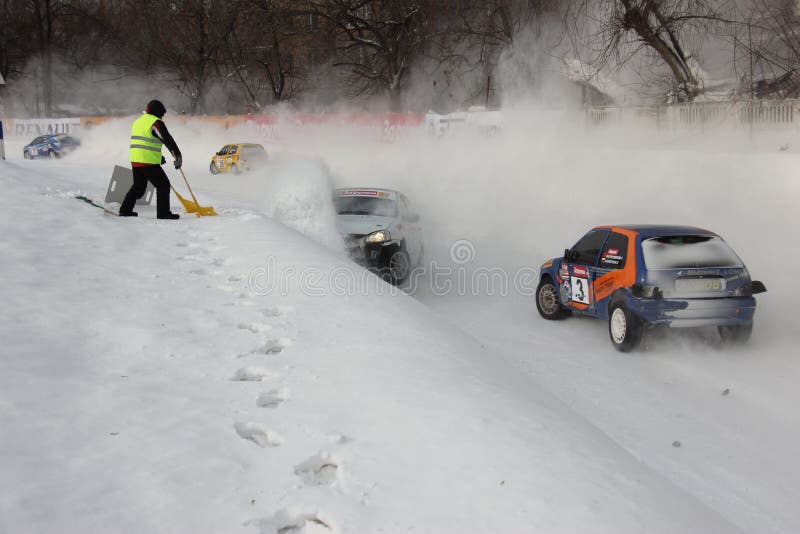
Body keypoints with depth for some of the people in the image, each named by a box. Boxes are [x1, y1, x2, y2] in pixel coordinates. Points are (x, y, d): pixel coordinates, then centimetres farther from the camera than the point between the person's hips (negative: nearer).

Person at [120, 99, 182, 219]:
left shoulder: (138, 121, 19)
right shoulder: (156, 122, -9)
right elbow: (168, 140, -15)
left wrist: (158, 156, 25)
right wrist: (178, 156, -11)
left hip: (135, 160, 8)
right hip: (149, 162, -8)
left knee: (138, 186, 21)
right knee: (163, 185, 0)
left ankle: (125, 210, 23)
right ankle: (163, 213, -4)